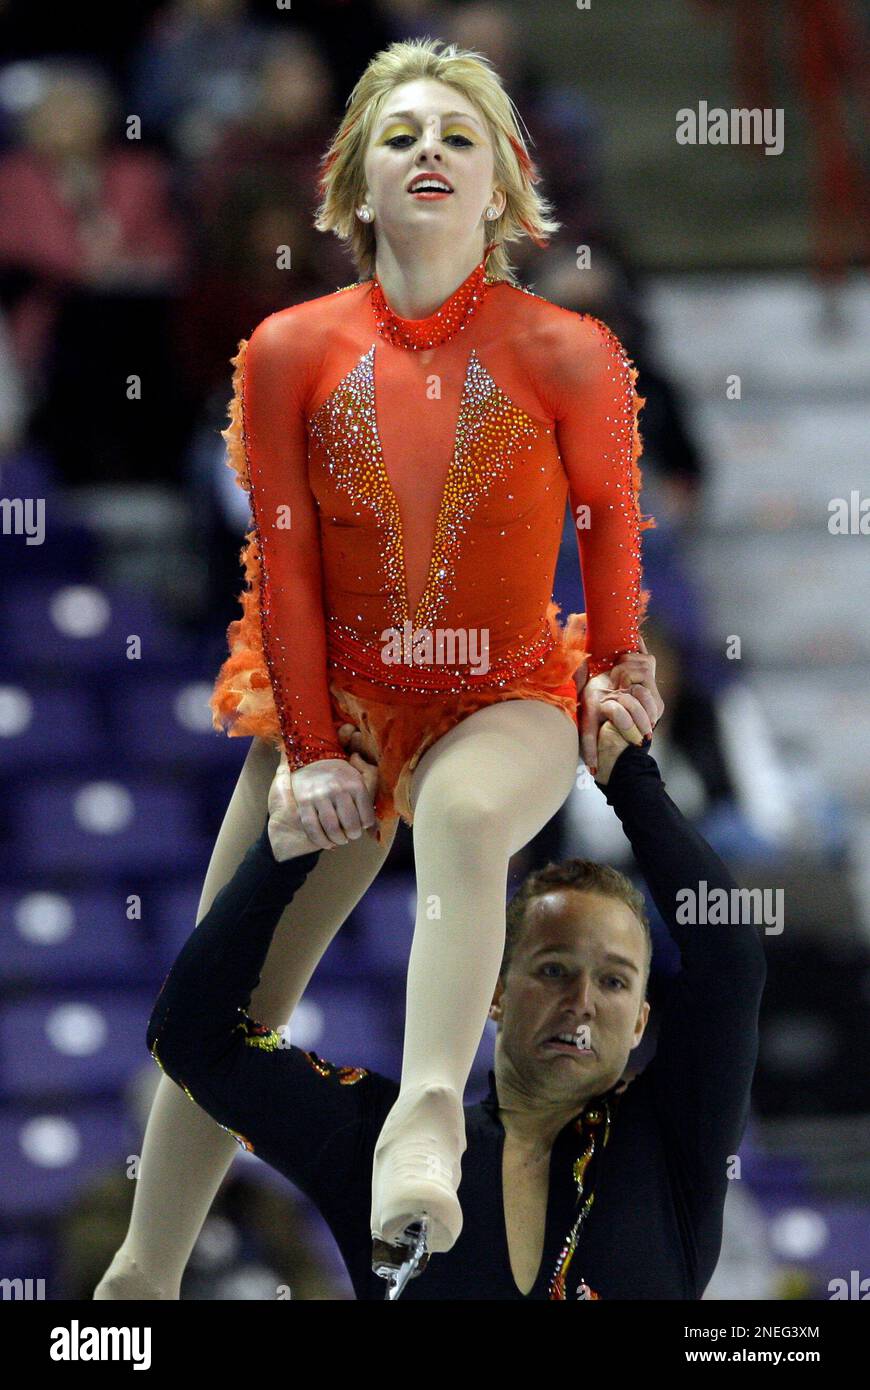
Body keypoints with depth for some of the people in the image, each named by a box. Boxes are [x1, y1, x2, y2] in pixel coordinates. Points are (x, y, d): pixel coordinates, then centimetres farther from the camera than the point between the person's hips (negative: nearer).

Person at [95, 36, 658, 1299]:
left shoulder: (568, 358, -9)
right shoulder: (291, 354, -5)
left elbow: (610, 523, 8)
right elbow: (283, 563, -2)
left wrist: (613, 671, 18)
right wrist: (313, 751, -4)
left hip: (509, 699, -2)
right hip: (336, 697, 2)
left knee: (463, 810, -40)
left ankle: (428, 1119, -51)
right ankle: (141, 1277, 19)